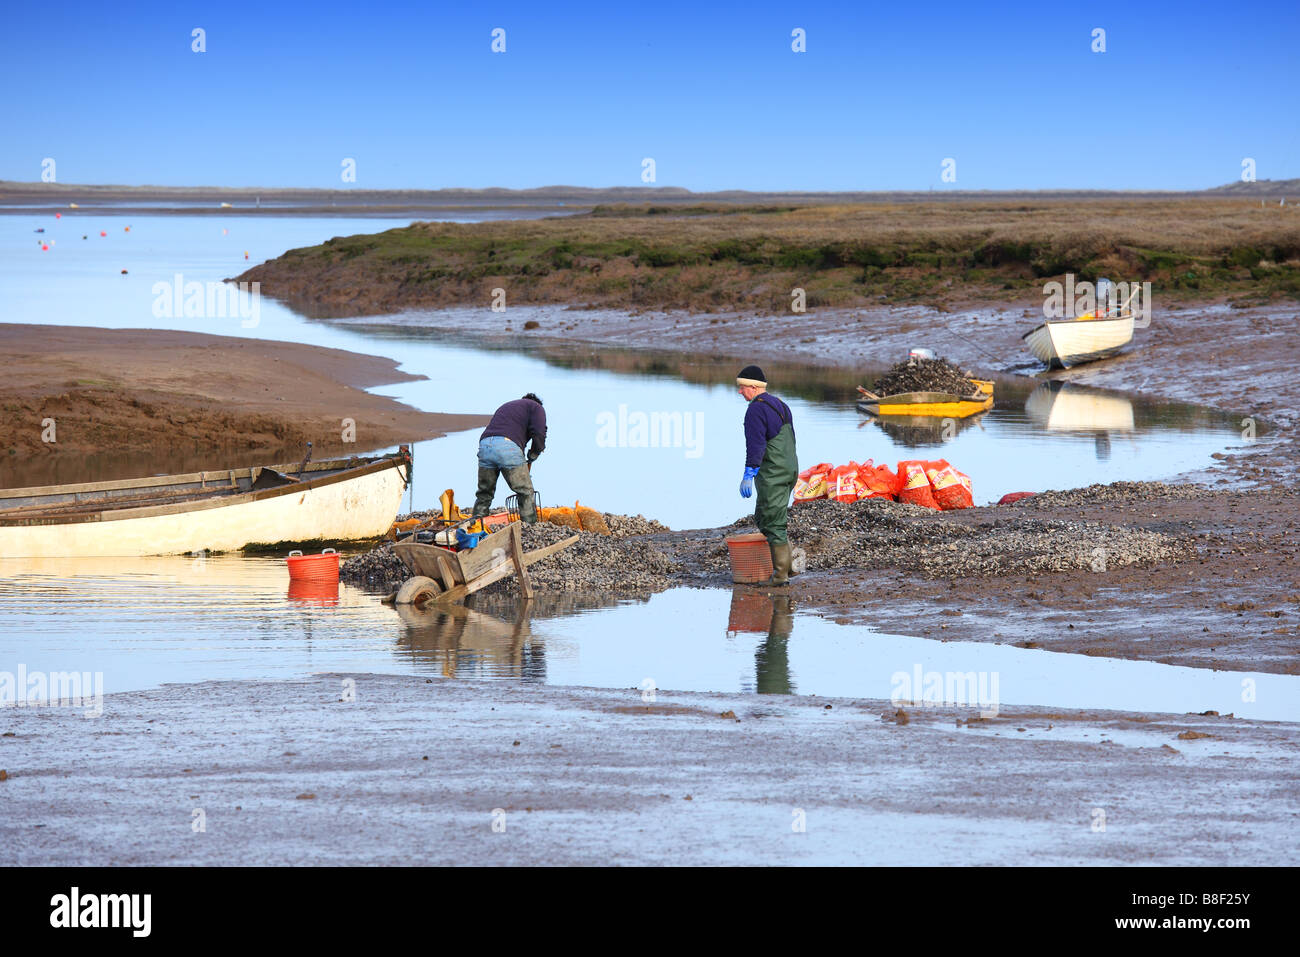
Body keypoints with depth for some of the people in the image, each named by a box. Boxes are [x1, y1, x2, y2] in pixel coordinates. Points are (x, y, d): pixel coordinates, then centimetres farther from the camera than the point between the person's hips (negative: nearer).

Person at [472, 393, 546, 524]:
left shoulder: (506, 406, 39)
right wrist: (531, 458, 18)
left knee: (484, 493, 18)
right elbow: (539, 435, 2)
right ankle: (530, 526, 3)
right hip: (507, 447, -5)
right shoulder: (536, 407, 20)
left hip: (484, 445, 5)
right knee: (525, 492, 5)